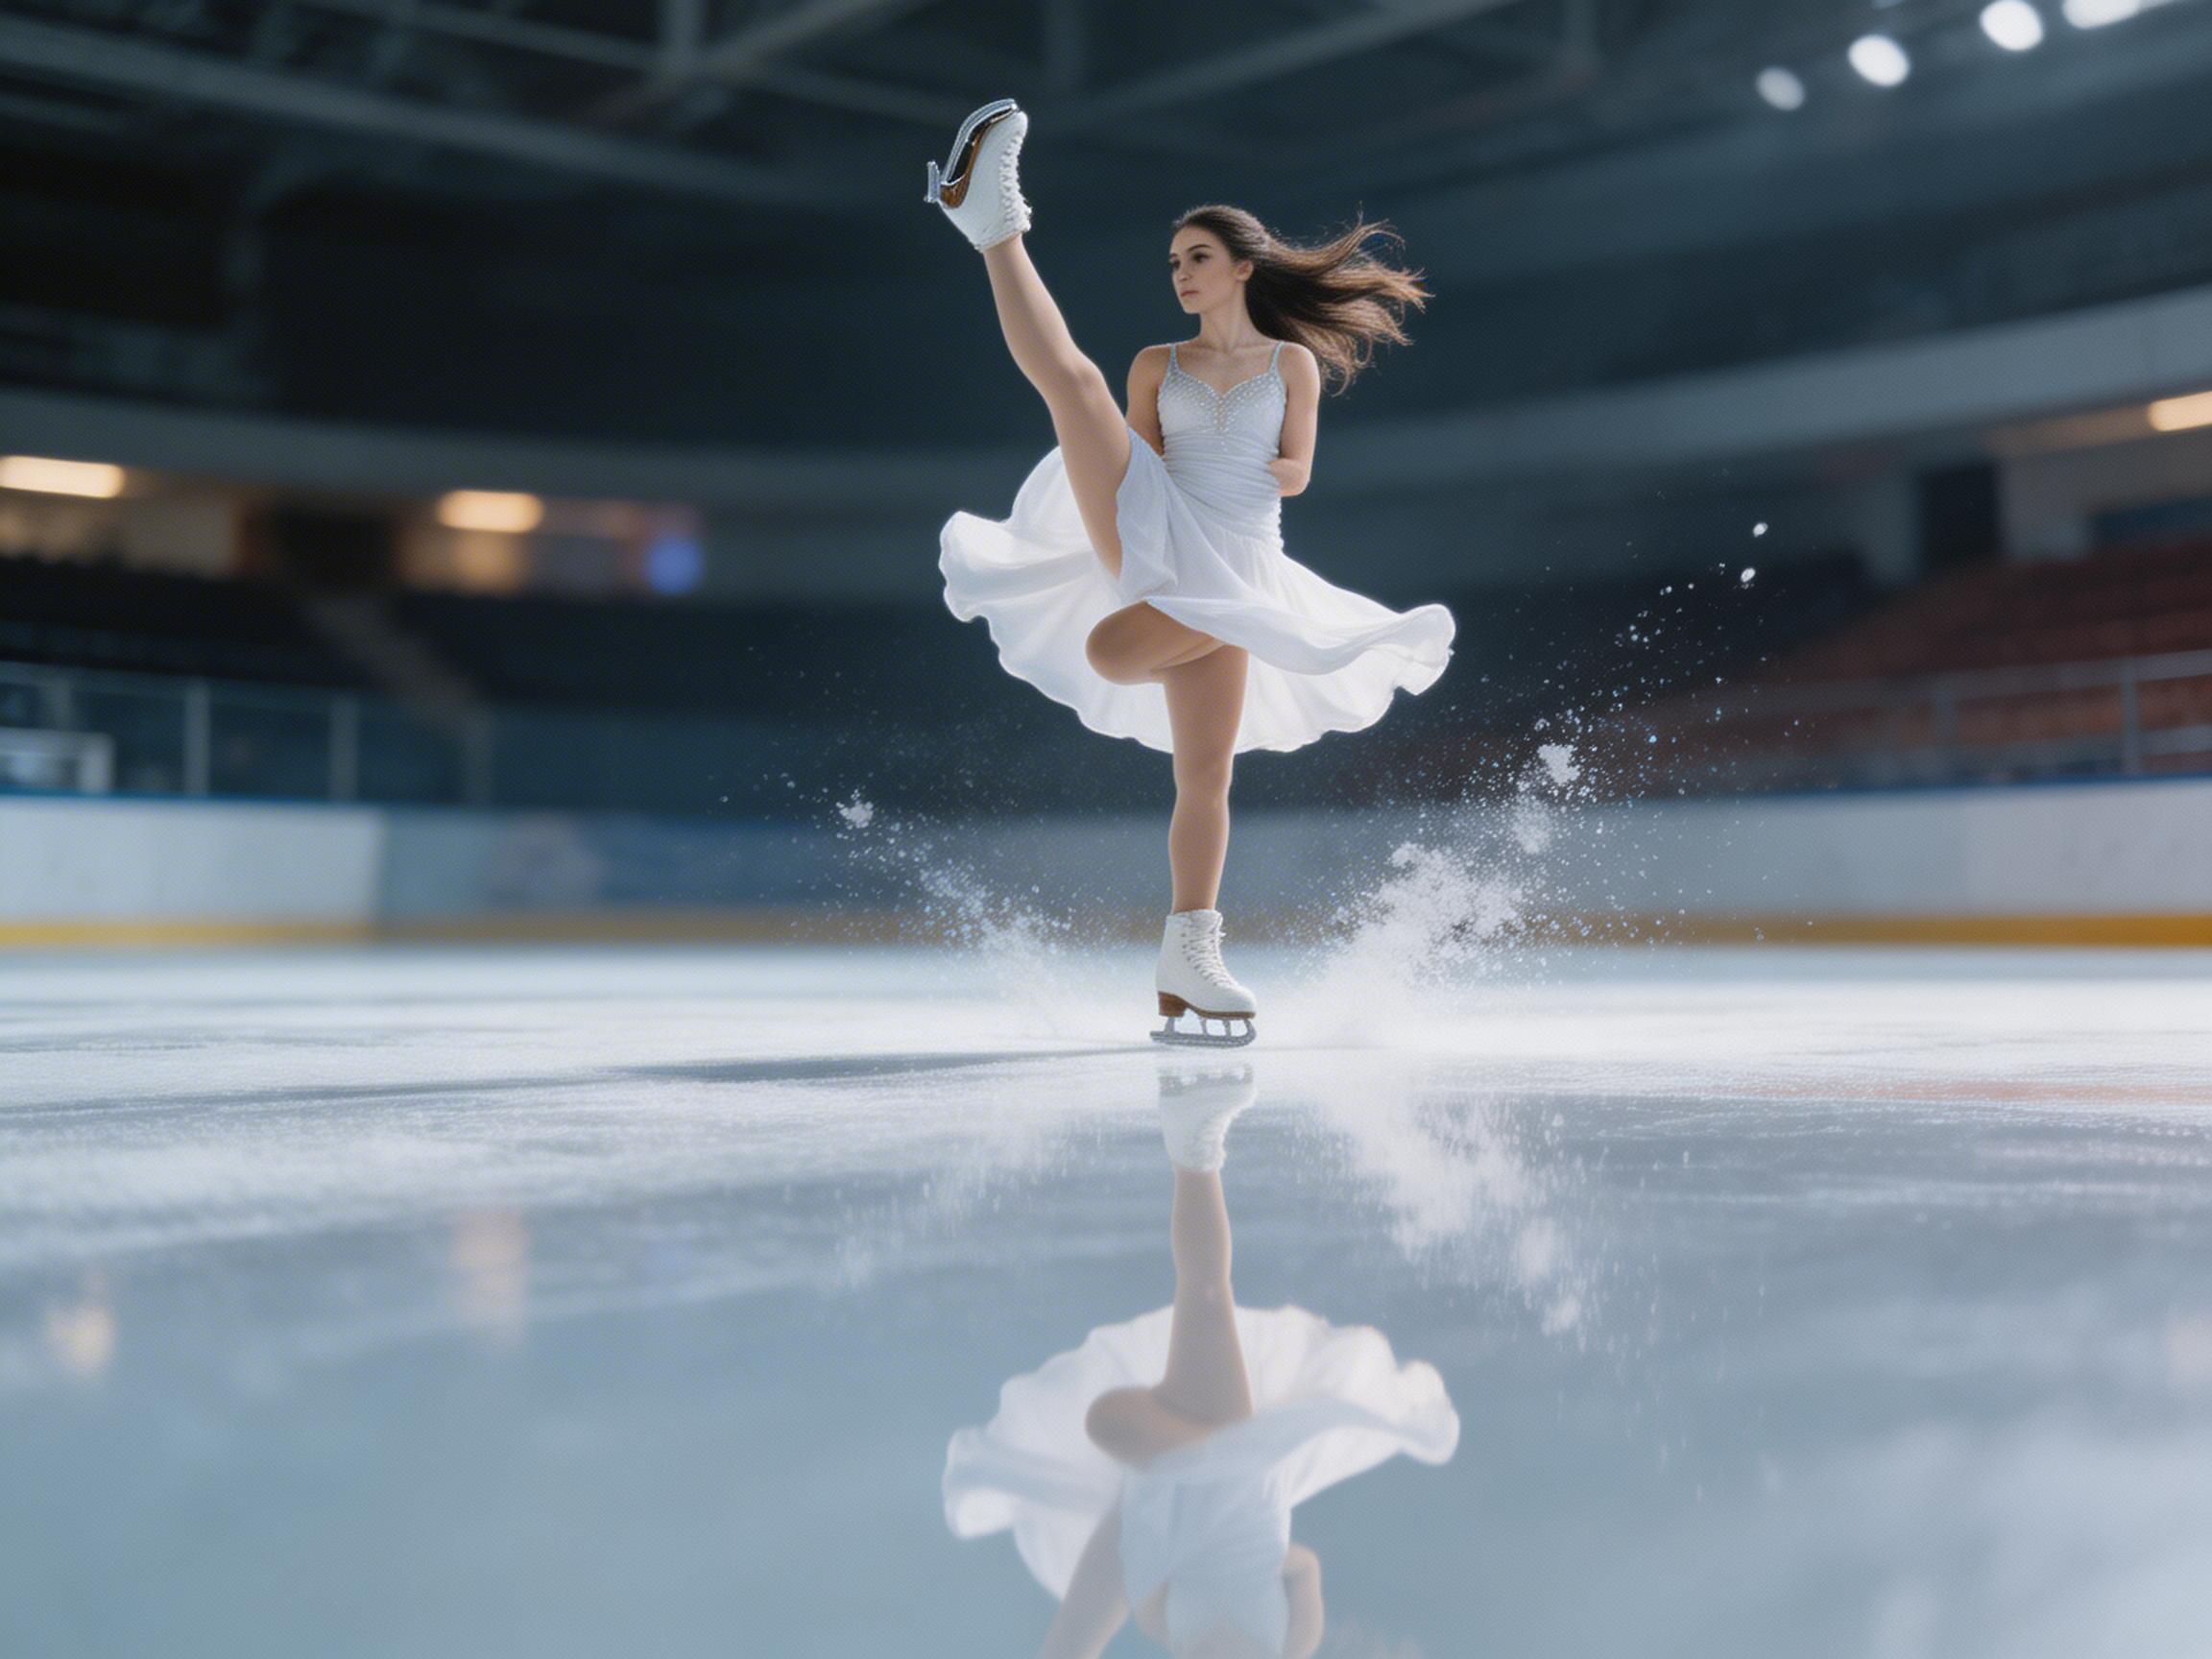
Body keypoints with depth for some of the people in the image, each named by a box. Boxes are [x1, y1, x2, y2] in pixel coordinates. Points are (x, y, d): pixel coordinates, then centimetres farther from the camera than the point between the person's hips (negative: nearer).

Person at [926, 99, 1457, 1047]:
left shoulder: (1294, 362, 14)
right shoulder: (1158, 364, 16)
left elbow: (1294, 472, 6)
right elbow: (1136, 460, 10)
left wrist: (1204, 468, -5)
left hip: (1230, 572, 0)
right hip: (1150, 538, 1)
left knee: (1206, 772, -7)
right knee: (1073, 377, -20)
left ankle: (1187, 964, -2)